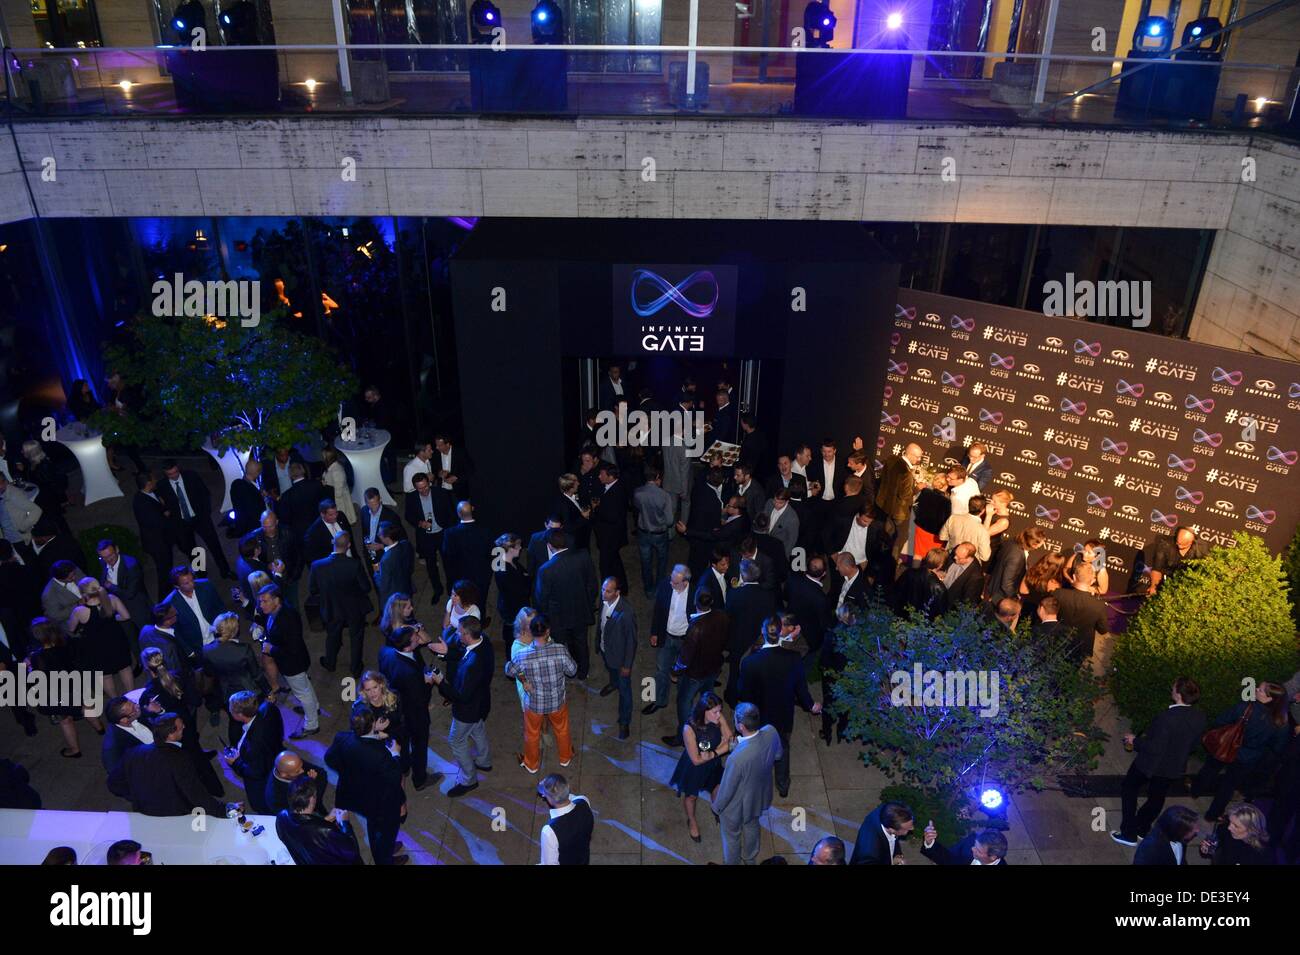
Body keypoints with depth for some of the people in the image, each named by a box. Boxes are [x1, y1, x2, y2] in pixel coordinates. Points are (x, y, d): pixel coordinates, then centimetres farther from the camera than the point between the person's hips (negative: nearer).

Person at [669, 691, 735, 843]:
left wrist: (711, 753, -28)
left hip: (713, 765, 3)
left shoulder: (719, 719, -27)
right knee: (691, 796, 25)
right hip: (694, 769, -3)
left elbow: (731, 740, -18)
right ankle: (691, 821, 56)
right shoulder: (689, 729, -38)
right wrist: (718, 751, -27)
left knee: (717, 789, 28)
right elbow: (696, 760, -29)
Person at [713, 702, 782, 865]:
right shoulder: (771, 732, -28)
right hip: (760, 795, 6)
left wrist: (717, 807, -6)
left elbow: (727, 789, -26)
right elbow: (778, 755, -3)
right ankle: (751, 859, 62)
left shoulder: (737, 758, -45)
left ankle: (731, 863, 54)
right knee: (752, 826, 35)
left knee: (732, 837, 26)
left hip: (737, 804, -6)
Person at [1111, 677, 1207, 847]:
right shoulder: (1200, 718, -14)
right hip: (1175, 767, 6)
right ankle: (1143, 829, 42)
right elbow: (1195, 744, 2)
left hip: (1151, 764, -6)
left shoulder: (1167, 718, -35)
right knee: (1157, 797, 26)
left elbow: (1155, 748, -29)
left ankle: (1129, 834, 20)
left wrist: (1135, 740, -13)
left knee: (1129, 790, 17)